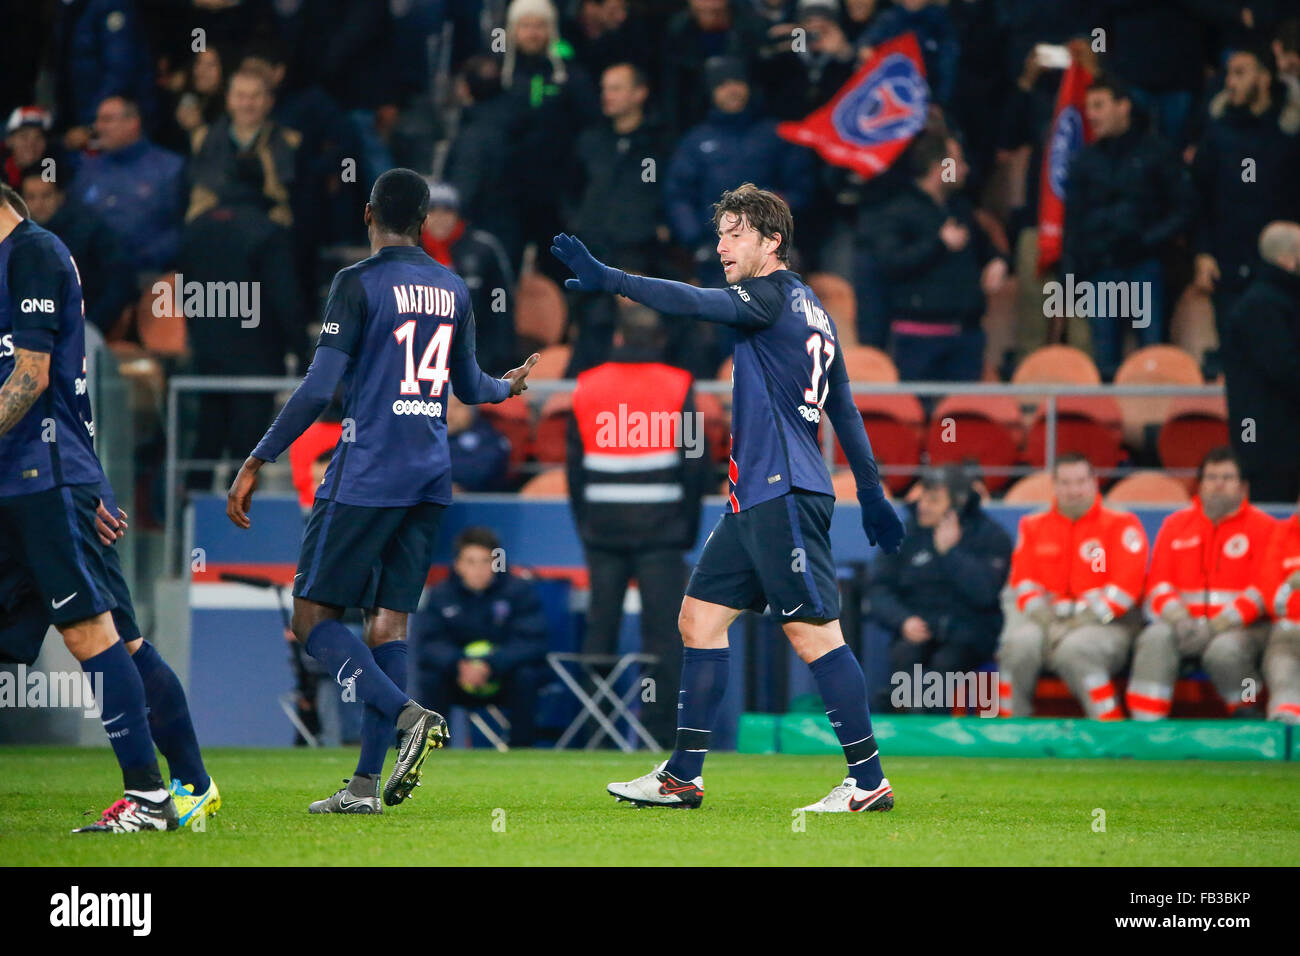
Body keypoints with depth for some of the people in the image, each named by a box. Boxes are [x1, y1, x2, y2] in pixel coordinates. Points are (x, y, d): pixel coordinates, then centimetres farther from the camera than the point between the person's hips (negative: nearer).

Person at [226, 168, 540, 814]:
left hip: (368, 471, -6)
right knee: (388, 616, 6)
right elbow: (469, 386, 23)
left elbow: (319, 389, -14)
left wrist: (257, 463, -10)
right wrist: (509, 387, 46)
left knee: (312, 613, -1)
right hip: (431, 474, 6)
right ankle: (366, 782, 0)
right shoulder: (453, 288, 11)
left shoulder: (360, 282, -8)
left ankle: (407, 715, -21)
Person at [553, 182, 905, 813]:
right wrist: (872, 495, 28)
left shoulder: (775, 295, -9)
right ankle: (682, 777, 11)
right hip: (757, 497, 10)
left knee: (813, 633, -8)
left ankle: (868, 779, -5)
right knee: (700, 615, 9)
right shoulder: (808, 311, 20)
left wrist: (609, 281, -30)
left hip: (785, 494, -10)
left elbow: (695, 304, -25)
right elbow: (845, 411, 24)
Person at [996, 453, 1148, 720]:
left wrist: (1079, 620, -17)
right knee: (1020, 643, -29)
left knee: (1073, 650, -35)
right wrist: (1048, 620, -12)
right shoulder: (1033, 527, 15)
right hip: (1048, 617, 3)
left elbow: (1125, 585, -7)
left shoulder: (1121, 526, 3)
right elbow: (1023, 581, 7)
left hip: (1107, 623, -3)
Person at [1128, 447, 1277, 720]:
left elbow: (1263, 590, -6)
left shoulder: (1263, 528, 3)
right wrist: (1178, 618, -12)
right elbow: (1159, 582, 9)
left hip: (1243, 627, -3)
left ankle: (1246, 717, -9)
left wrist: (1219, 624, -18)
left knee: (1225, 649, -36)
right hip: (1184, 623, 3)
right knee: (1155, 639, -28)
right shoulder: (1176, 525, 14)